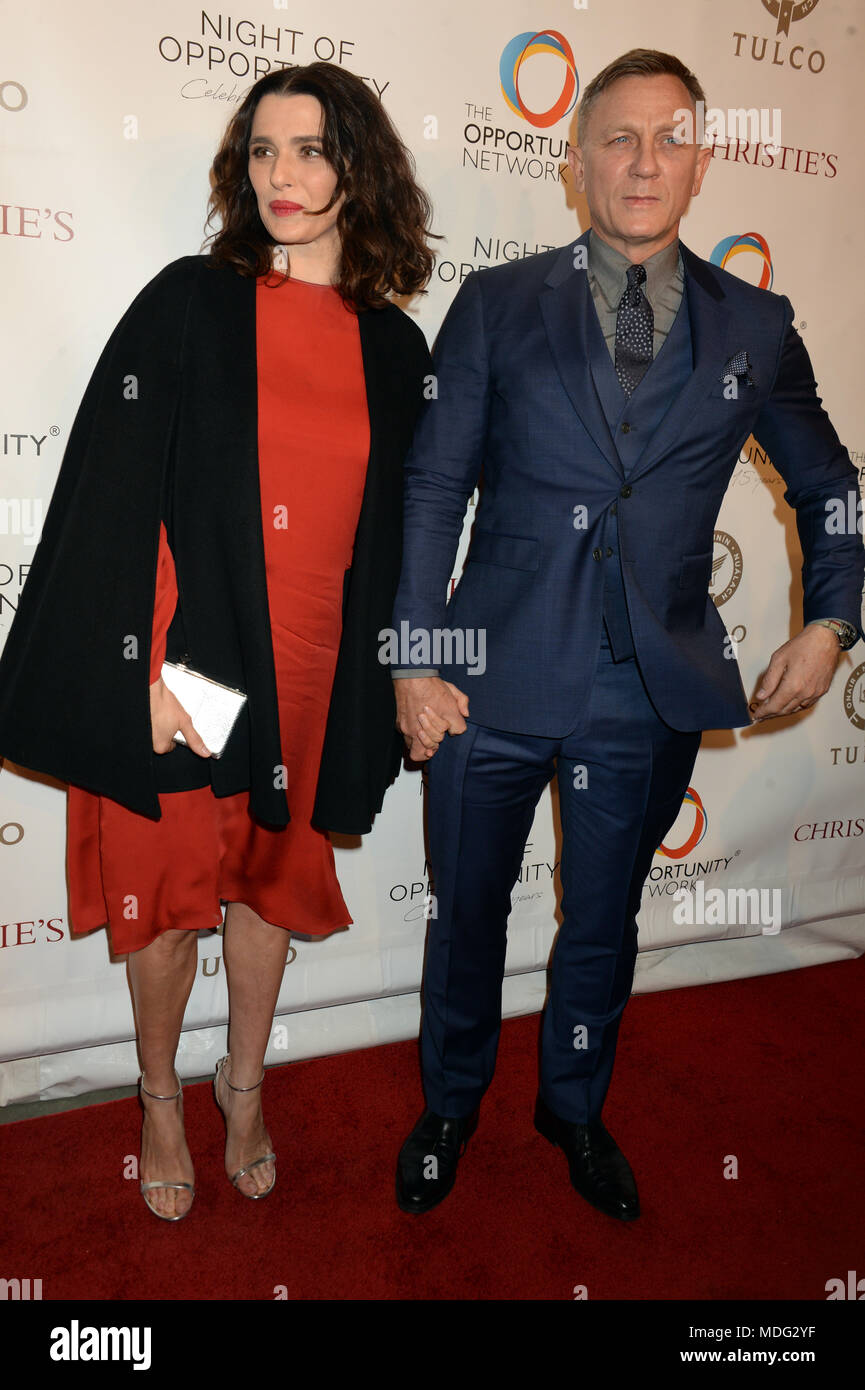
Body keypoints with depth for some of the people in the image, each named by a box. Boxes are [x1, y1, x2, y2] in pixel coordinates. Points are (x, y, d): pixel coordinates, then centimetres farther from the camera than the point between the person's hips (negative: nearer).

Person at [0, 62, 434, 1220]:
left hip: (305, 670, 3)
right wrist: (139, 671, -15)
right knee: (166, 890, 10)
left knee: (269, 881, 17)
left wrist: (375, 696, 6)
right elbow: (114, 495, -9)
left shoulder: (396, 351, 4)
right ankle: (160, 1095, 37)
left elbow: (391, 539, 8)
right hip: (183, 661, -2)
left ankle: (246, 1083, 42)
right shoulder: (189, 304, -5)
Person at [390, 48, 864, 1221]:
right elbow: (433, 487, -2)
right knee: (467, 915, 14)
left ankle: (575, 1109, 44)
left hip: (655, 691, 1)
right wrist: (417, 660, -8)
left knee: (603, 924, 17)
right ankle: (450, 1109, 41)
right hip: (500, 678, -1)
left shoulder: (755, 327, 5)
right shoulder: (498, 304, 1)